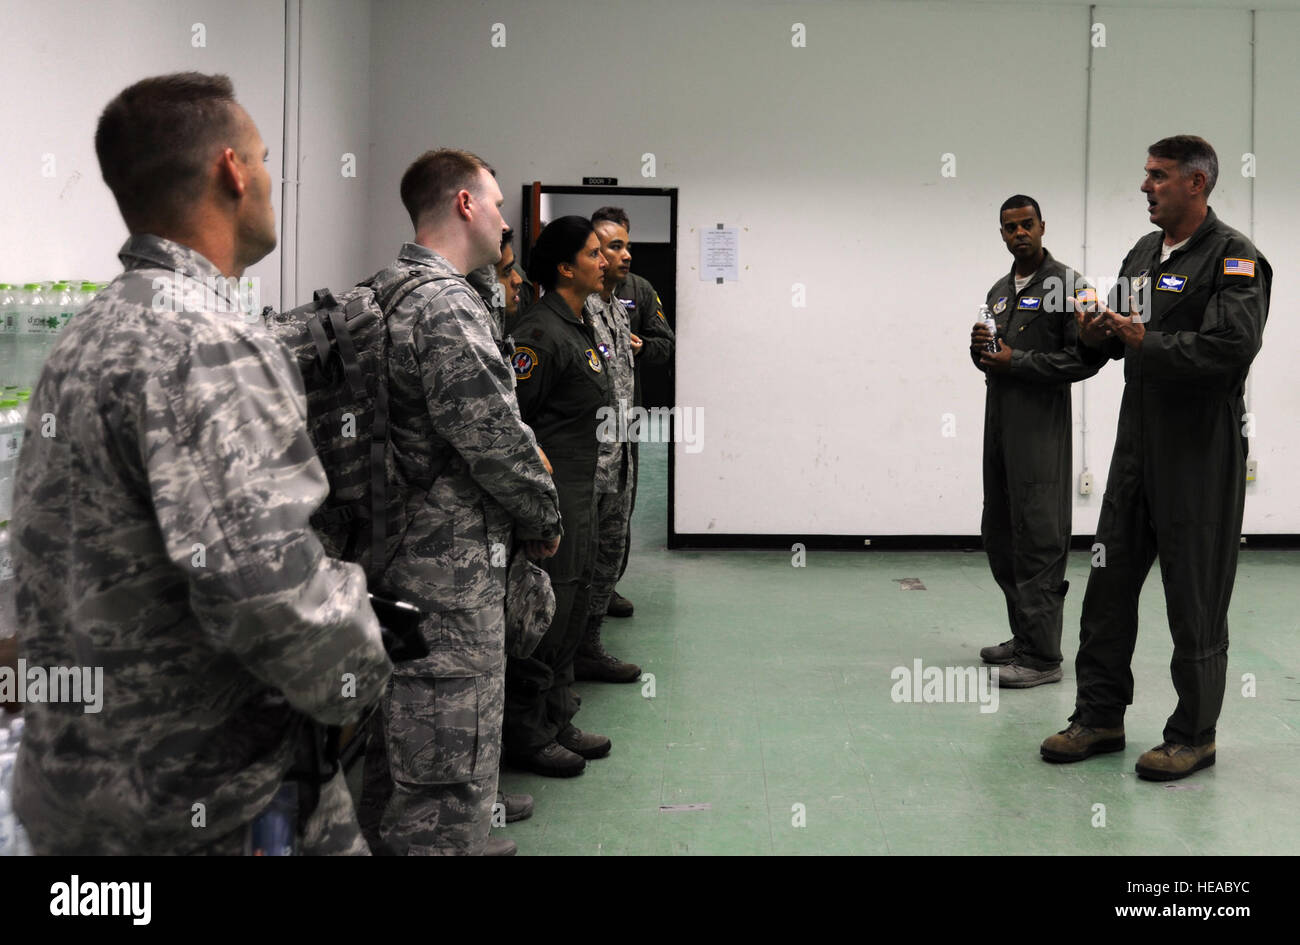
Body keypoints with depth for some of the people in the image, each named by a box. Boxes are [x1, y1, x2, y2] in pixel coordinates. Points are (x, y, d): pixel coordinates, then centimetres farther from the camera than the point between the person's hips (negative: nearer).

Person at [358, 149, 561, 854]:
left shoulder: (385, 291, 13)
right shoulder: (447, 307, -18)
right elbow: (496, 437, -20)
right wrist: (544, 520, -3)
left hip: (393, 550, 10)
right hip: (450, 566, -10)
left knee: (396, 739, 22)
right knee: (450, 767, -1)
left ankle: (390, 844, 37)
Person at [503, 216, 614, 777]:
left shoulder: (578, 327, 15)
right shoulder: (542, 332, -17)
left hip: (579, 488, 11)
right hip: (548, 492, -11)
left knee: (572, 606, 16)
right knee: (545, 613, -3)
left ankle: (557, 723, 28)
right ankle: (526, 735, 9)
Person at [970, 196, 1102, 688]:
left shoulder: (1066, 284, -7)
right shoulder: (999, 291, 18)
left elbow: (1086, 358, -15)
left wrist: (1016, 361, -15)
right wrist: (980, 349, 2)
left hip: (1041, 426, -8)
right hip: (998, 422, 9)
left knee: (1038, 539, -8)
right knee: (999, 535, 13)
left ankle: (1043, 656, -3)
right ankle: (1025, 636, 25)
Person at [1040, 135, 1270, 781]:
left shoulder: (1232, 257, -11)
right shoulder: (1144, 252, 15)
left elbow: (1232, 345, -24)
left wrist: (1143, 342, -19)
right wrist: (1100, 334, 0)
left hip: (1201, 453, -8)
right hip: (1138, 440, 8)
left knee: (1195, 600, 2)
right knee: (1109, 582, 10)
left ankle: (1194, 736, 14)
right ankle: (1099, 717, 21)